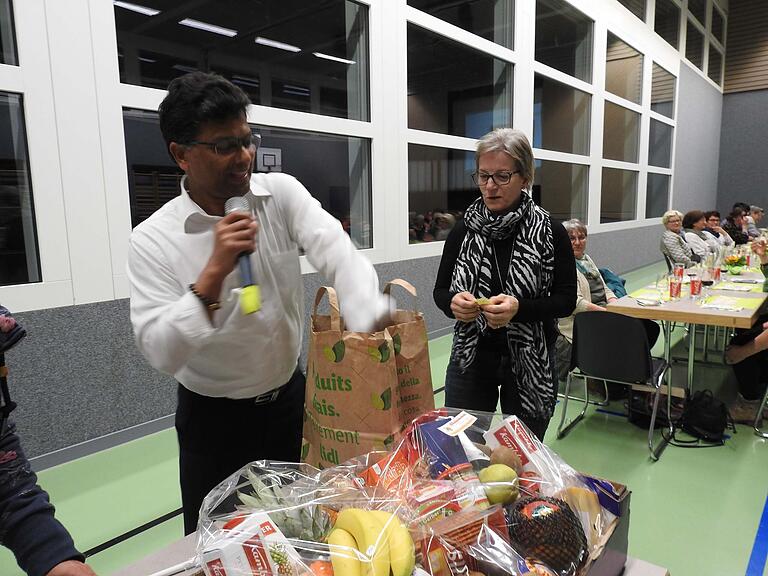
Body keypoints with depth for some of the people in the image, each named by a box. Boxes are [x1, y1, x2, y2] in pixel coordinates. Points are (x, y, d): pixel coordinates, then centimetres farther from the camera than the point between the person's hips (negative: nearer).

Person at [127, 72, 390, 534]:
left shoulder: (282, 193, -8)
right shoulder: (152, 241, -16)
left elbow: (337, 253, -23)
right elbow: (161, 352, -21)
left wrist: (373, 325, -41)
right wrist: (215, 273, -33)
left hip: (291, 399, 3)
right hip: (213, 420, -2)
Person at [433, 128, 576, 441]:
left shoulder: (550, 232, -8)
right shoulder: (463, 230, -2)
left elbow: (567, 300, -6)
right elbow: (440, 290, 5)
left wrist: (520, 307, -23)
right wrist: (454, 301, -18)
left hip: (529, 361, -1)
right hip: (470, 357, 1)